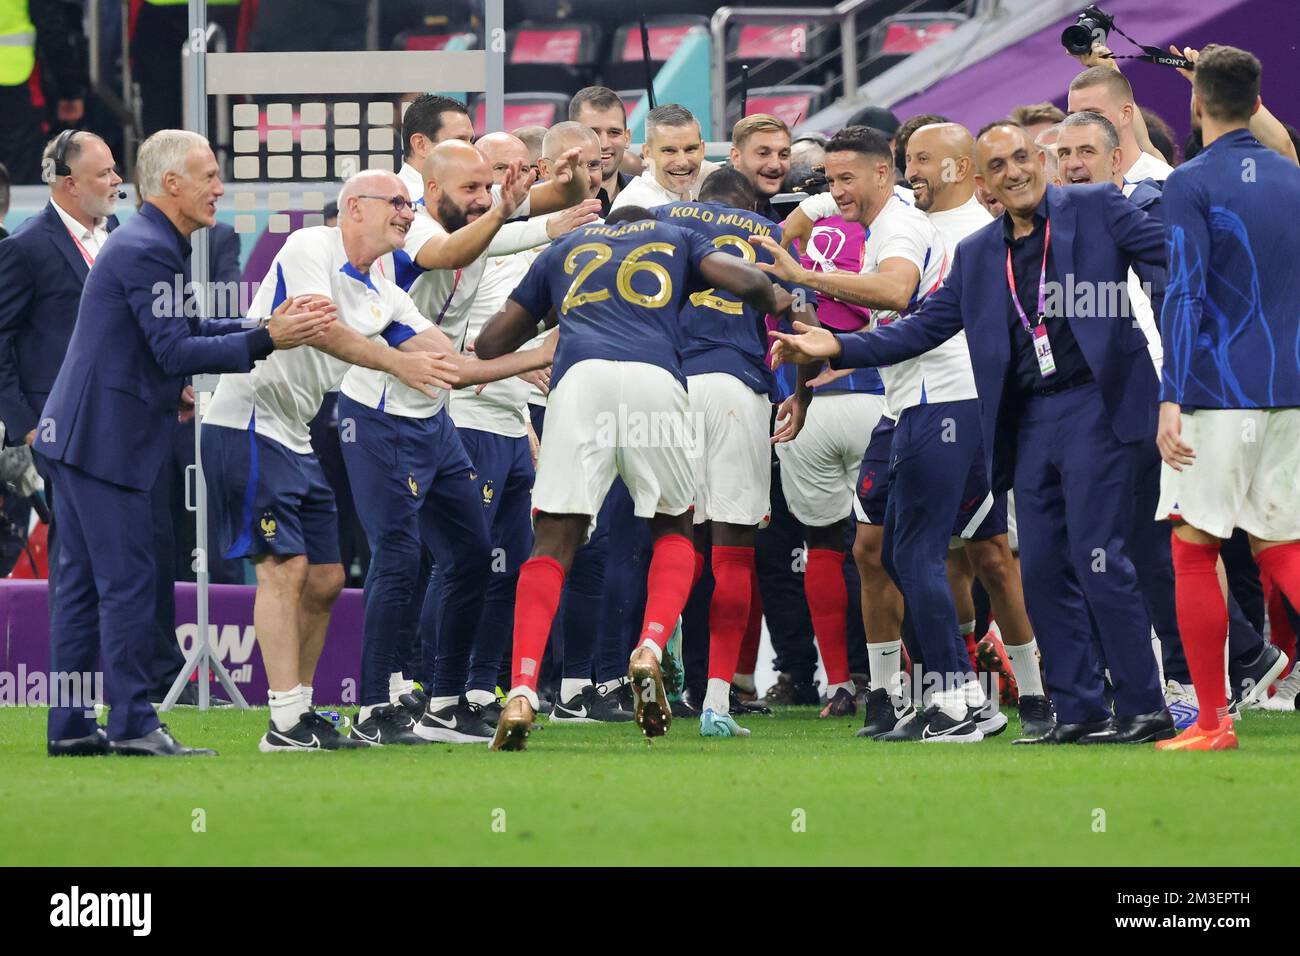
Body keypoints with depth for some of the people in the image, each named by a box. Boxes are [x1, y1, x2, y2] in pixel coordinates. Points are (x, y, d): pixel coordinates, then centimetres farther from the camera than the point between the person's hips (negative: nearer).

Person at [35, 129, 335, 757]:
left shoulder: (146, 245, 17)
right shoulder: (148, 251, -17)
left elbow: (182, 331, 20)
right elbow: (176, 352, -21)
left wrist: (266, 327, 11)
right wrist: (267, 341, -20)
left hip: (77, 435, 11)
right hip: (106, 439, -11)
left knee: (83, 581, 10)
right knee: (127, 581, -7)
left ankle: (69, 727, 12)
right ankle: (133, 724, -5)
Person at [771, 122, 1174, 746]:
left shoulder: (1095, 210, 1)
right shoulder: (976, 255, 15)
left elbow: (1181, 257, -4)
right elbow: (922, 329, 15)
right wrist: (837, 348, 5)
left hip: (1094, 406, -6)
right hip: (1029, 422, 6)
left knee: (1098, 559, -12)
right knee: (1042, 571, 4)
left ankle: (1145, 711, -6)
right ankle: (1079, 712, 11)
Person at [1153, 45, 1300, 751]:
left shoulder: (1192, 184, -9)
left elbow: (1183, 293, -17)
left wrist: (1171, 400, -19)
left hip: (1216, 394, -6)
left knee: (1195, 551, 2)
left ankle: (1213, 722, 2)